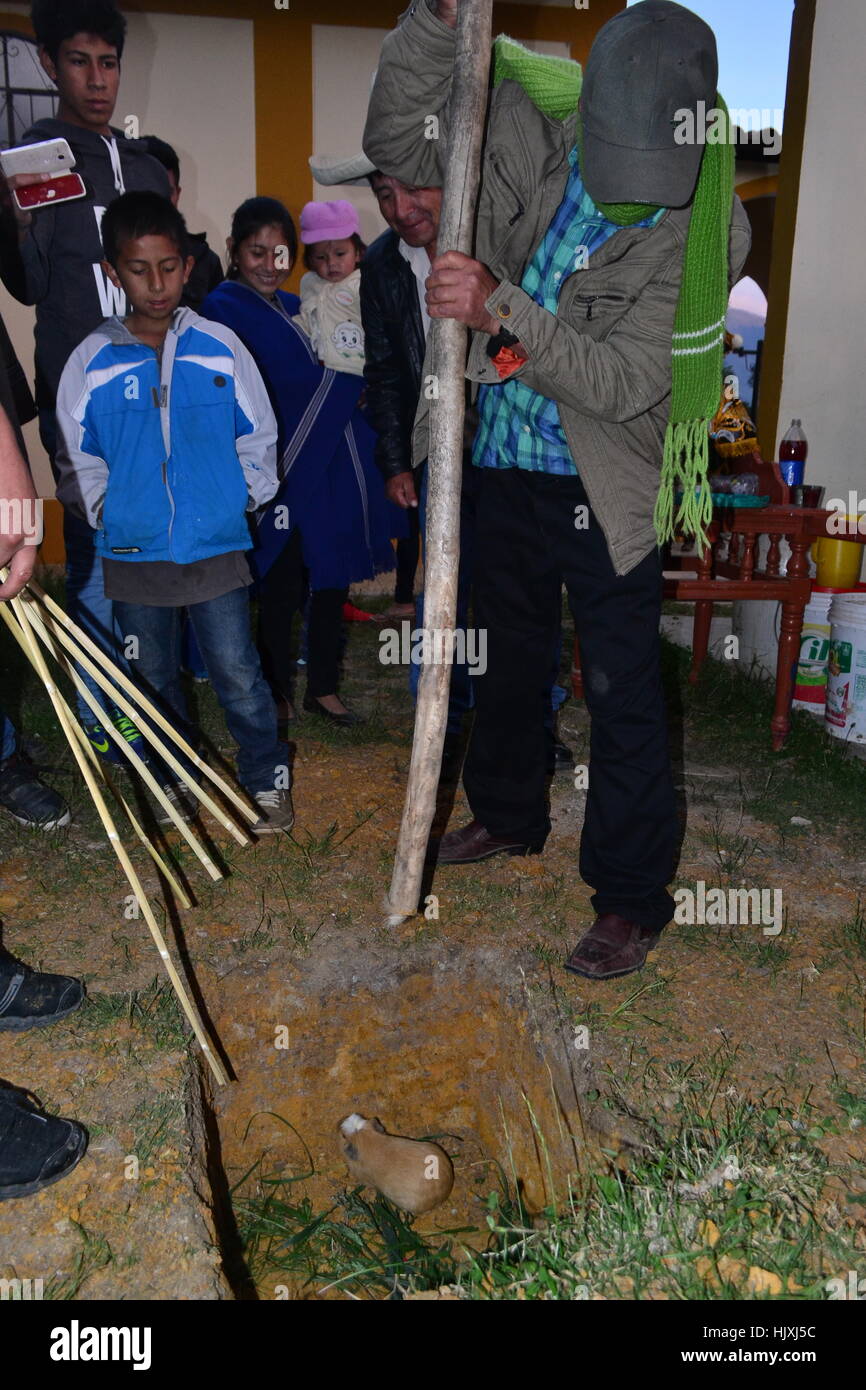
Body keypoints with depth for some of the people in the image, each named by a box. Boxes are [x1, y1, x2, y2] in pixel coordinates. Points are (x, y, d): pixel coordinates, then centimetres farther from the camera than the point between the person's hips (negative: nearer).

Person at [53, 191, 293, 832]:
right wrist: (106, 512, 1)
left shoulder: (220, 347, -1)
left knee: (237, 671, -1)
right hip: (134, 551, 2)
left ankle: (268, 777, 17)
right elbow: (78, 456, 8)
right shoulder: (93, 360, 0)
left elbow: (258, 437, 7)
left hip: (216, 545, -2)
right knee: (154, 676, 14)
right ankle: (175, 777, 32)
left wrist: (243, 499, 1)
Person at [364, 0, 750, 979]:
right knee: (507, 658, 20)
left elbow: (622, 381, -25)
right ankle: (508, 816, 44)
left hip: (603, 490, -5)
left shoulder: (701, 230, -18)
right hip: (504, 465, 5)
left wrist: (501, 311, -35)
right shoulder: (531, 133, -7)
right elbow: (396, 141, -3)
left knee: (622, 694, 0)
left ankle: (632, 898, 18)